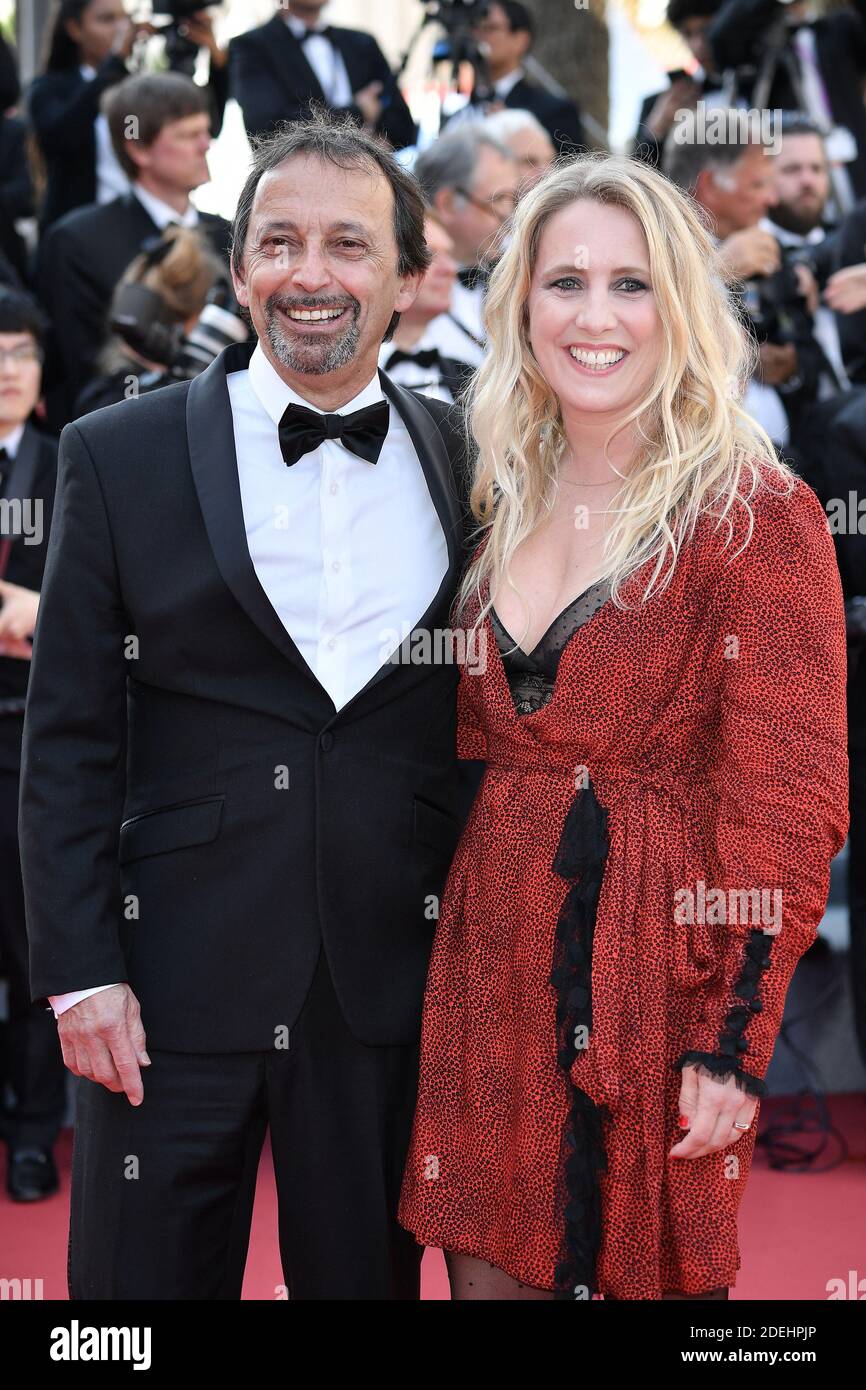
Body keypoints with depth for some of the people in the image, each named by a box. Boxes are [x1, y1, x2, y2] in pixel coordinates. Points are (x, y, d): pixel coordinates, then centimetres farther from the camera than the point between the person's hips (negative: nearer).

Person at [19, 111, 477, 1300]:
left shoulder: (467, 466, 5)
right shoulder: (120, 457, 0)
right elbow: (66, 742, -2)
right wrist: (80, 970, -7)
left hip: (391, 985, 2)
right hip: (176, 980, -2)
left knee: (367, 1273, 13)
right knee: (146, 1275, 7)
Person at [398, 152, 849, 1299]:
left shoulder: (756, 515, -10)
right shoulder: (508, 505, 8)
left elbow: (789, 804, -13)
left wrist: (735, 1042, -16)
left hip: (659, 971, -5)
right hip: (492, 965, 5)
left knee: (650, 1271, 8)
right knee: (489, 1269, 11)